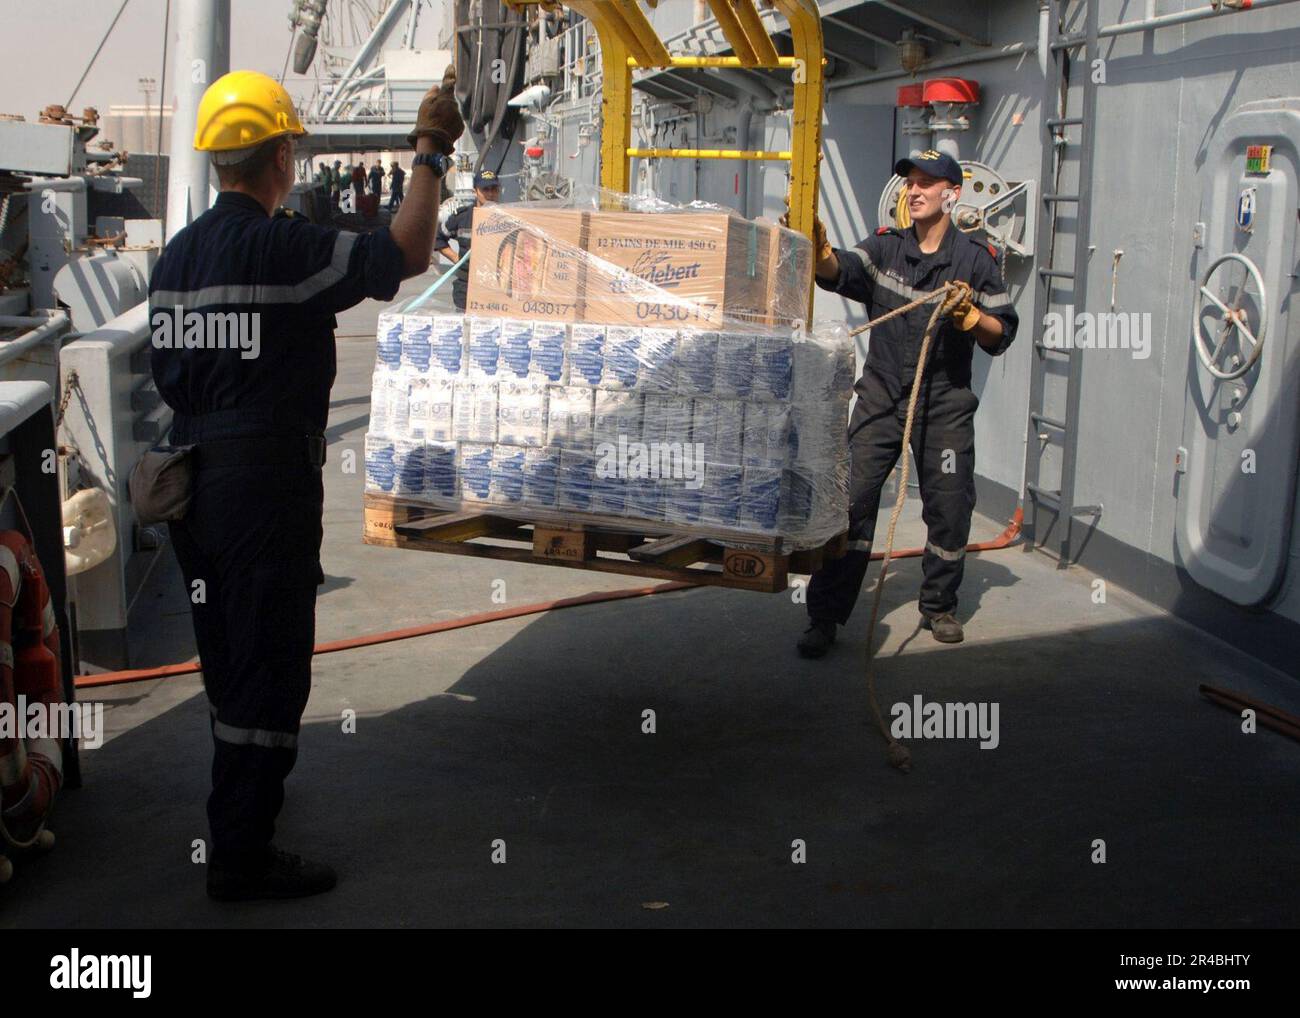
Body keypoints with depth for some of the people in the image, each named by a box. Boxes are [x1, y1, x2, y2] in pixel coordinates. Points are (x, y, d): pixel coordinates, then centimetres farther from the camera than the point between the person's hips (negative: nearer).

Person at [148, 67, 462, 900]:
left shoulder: (176, 255, 9)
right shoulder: (286, 247, -16)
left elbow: (170, 373, 14)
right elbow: (406, 254, -13)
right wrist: (431, 154, -2)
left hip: (193, 477, 8)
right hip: (266, 482, -8)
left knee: (228, 654, 22)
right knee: (269, 665, -1)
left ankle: (244, 795, 42)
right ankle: (242, 855, 5)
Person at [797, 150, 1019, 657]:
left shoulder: (975, 258, 2)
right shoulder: (886, 246, 4)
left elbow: (1002, 334, 2)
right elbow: (843, 271, -17)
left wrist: (970, 317, -17)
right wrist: (821, 252, -38)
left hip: (945, 405, 0)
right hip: (882, 397, 0)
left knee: (949, 508, 7)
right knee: (852, 501, -7)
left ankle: (938, 606, 29)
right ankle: (825, 615, -1)